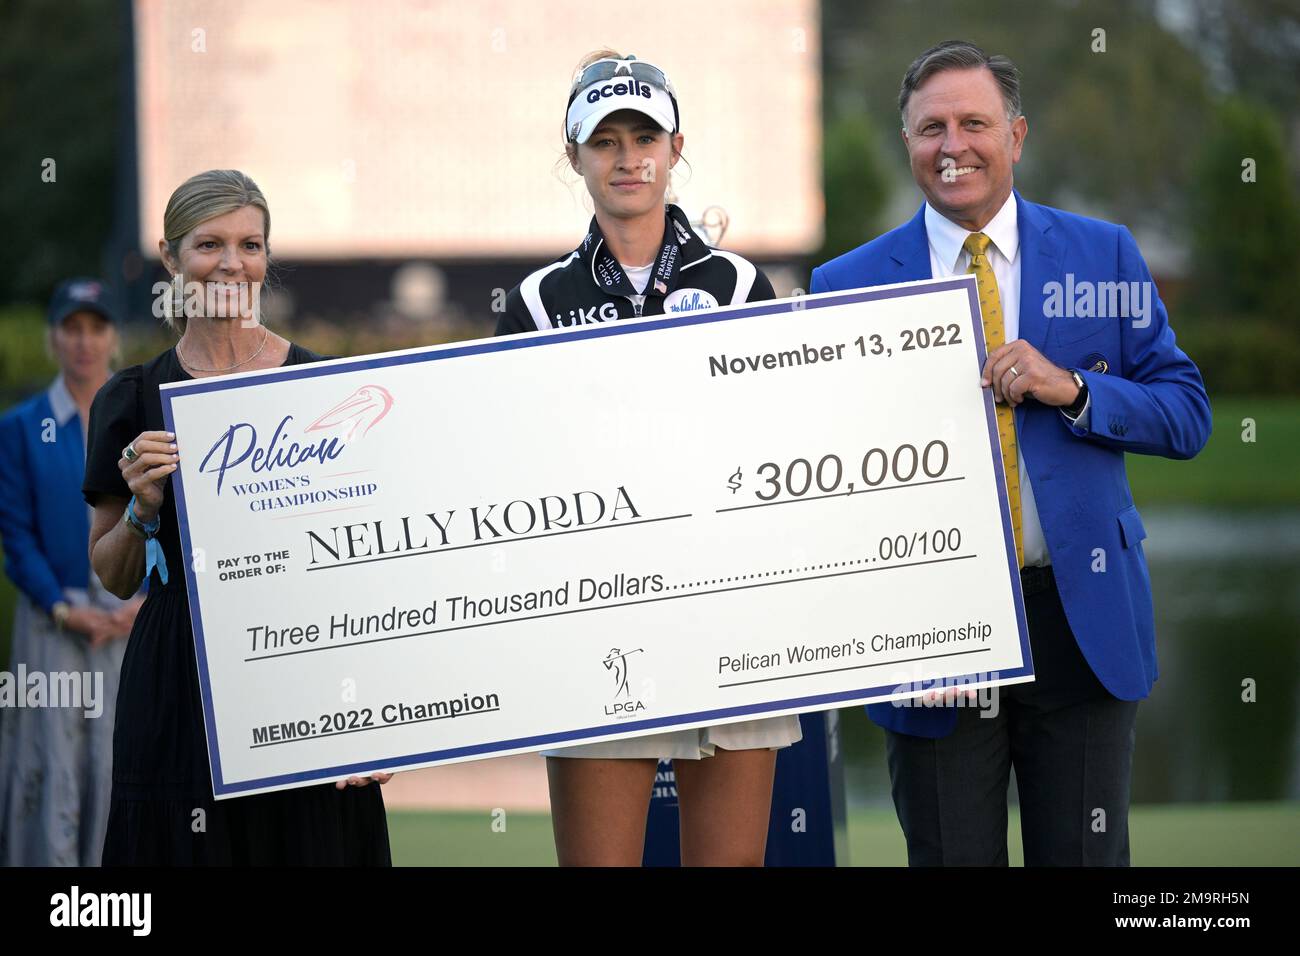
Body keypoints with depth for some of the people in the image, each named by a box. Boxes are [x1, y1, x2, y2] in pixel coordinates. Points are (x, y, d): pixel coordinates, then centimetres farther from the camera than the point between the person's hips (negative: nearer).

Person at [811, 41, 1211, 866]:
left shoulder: (1102, 255, 5)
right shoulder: (851, 284, 3)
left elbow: (1187, 416, 4)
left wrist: (1072, 389, -13)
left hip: (1079, 616, 1)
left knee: (1085, 856, 7)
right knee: (951, 857, 6)